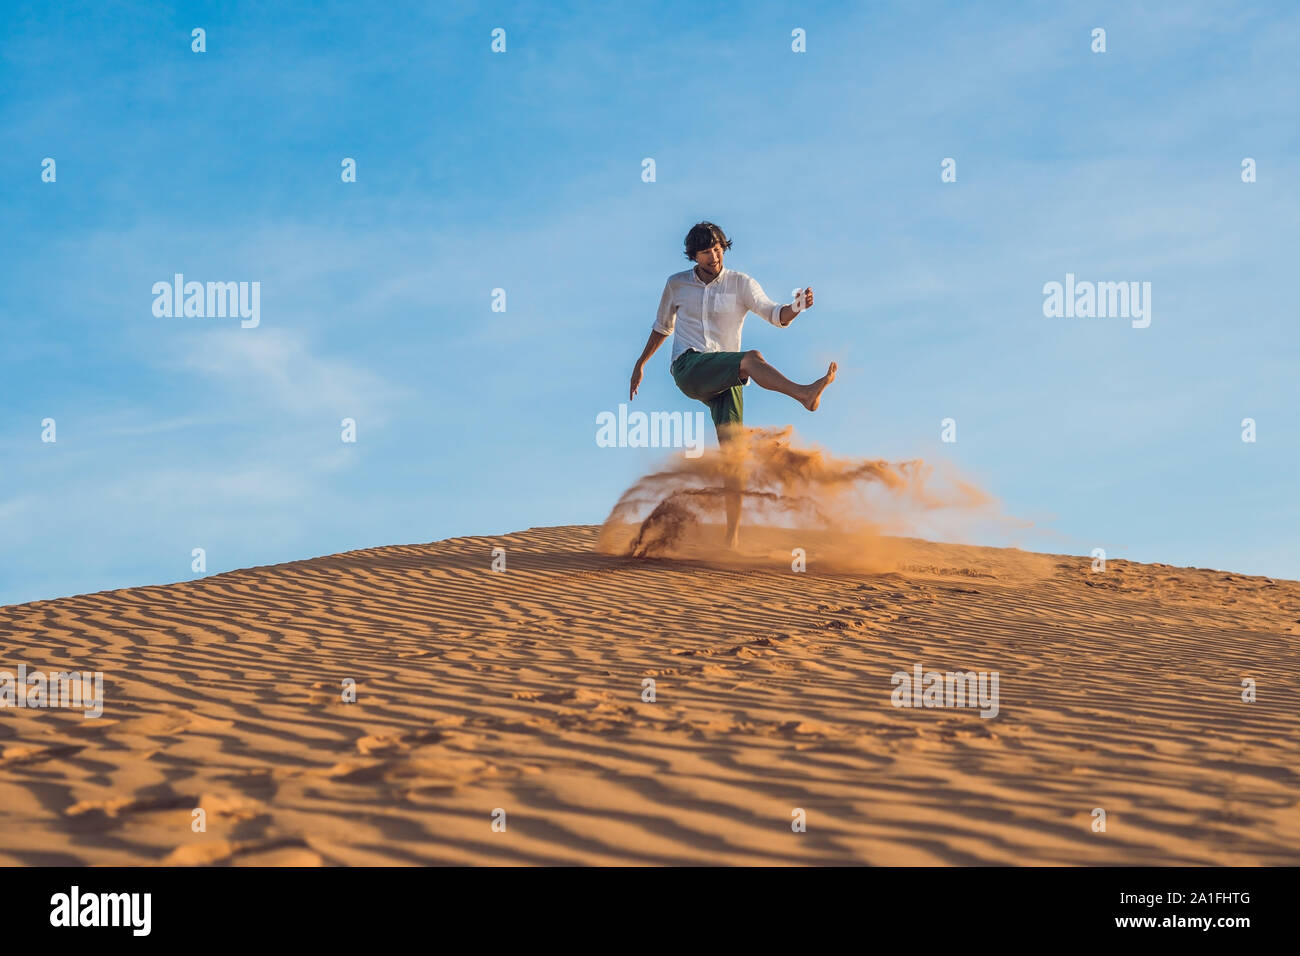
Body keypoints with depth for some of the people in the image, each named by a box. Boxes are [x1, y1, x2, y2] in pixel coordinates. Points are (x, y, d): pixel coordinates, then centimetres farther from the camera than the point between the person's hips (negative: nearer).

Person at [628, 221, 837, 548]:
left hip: (724, 378, 1)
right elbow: (662, 327, 27)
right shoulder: (676, 284, 11)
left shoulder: (741, 284, 6)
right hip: (688, 367, -1)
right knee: (752, 358, -30)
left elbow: (775, 315, -7)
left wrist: (796, 307, -28)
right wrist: (641, 363, 27)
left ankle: (733, 539, -13)